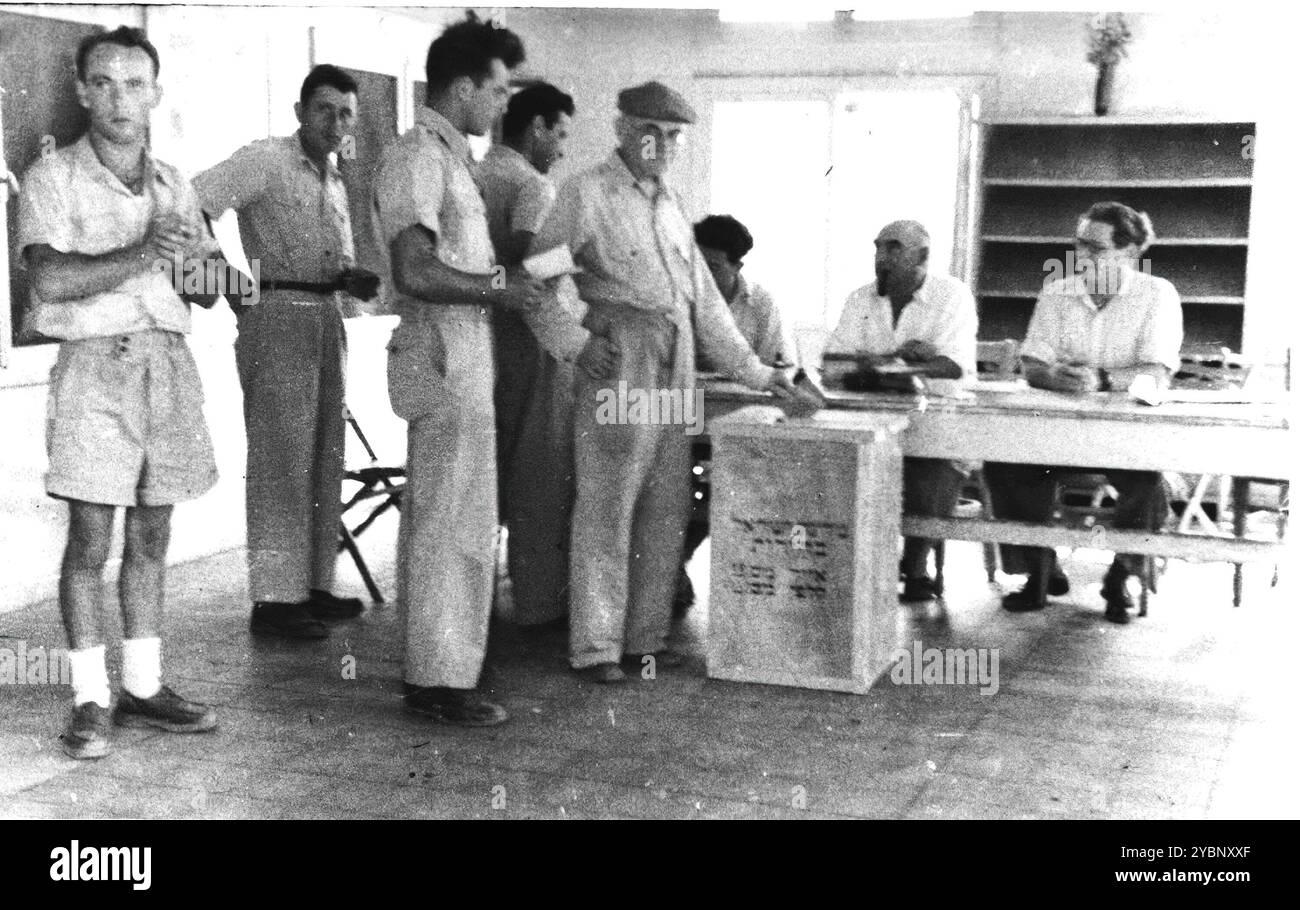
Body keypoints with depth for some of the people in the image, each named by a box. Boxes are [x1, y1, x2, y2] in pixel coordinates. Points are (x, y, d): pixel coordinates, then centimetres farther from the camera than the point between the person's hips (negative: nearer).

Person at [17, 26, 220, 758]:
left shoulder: (174, 186, 13)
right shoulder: (55, 177, -2)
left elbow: (205, 291, 15)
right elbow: (51, 278, -15)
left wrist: (202, 266, -7)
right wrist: (141, 255, -22)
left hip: (169, 360, 5)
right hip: (96, 361, -4)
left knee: (152, 534, 9)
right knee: (91, 538, -4)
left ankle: (144, 686, 18)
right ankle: (91, 700, 5)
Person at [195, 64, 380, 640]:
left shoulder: (335, 184, 19)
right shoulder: (264, 161, -6)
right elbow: (188, 205, -16)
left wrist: (352, 281, 1)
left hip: (326, 319, 8)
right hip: (277, 313, -8)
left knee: (323, 459, 10)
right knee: (282, 459, -8)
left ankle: (313, 586, 19)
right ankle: (273, 599, -3)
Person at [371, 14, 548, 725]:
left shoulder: (446, 156, 17)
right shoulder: (416, 157, -14)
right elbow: (416, 272, -23)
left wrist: (509, 281, 11)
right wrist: (500, 286, -14)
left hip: (457, 356, 10)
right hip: (445, 355, -10)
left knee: (433, 516, 15)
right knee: (455, 520, -6)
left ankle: (431, 664, 25)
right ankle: (440, 679, 2)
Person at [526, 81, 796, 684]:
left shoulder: (669, 204, 20)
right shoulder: (587, 193, -2)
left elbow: (704, 295, 22)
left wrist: (752, 371, 20)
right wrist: (573, 341, -15)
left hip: (676, 373, 7)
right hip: (619, 367, -7)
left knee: (666, 510, 8)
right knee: (607, 508, -5)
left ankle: (646, 636, 17)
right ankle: (595, 646, 2)